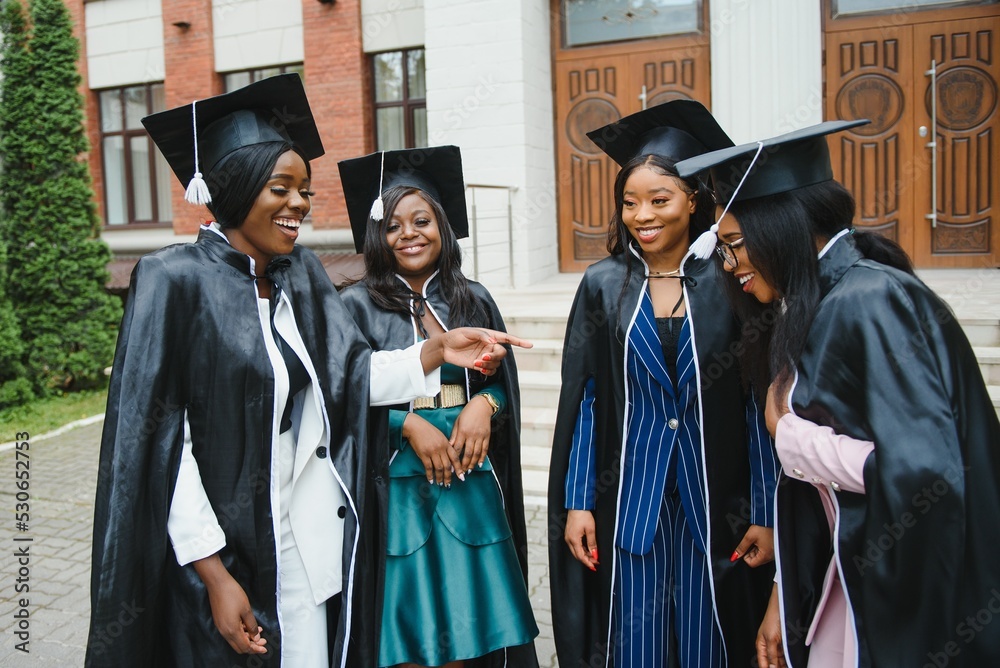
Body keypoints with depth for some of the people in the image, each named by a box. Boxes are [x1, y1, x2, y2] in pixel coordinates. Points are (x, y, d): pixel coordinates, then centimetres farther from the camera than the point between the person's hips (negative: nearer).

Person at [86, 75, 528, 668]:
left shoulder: (300, 275, 6)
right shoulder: (178, 280, -13)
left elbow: (351, 374, 4)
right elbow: (161, 446, -15)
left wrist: (438, 352, -11)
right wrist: (214, 574, -16)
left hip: (317, 546, 6)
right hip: (231, 553, -5)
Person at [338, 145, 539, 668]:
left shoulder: (474, 301, 9)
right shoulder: (357, 305, -2)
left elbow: (503, 384, 12)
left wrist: (483, 406, -8)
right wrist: (409, 424, -16)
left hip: (470, 486, 3)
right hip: (394, 487, -3)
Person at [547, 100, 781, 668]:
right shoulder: (604, 286, 1)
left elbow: (760, 407, -2)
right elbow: (581, 401, 2)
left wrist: (766, 514, -3)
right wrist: (576, 501, -2)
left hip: (715, 509, 0)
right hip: (627, 504, 1)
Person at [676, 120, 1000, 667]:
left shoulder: (866, 303, -21)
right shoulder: (813, 310, 6)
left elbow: (922, 470, -29)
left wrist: (788, 433, -15)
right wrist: (788, 600, 12)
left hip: (921, 601, -7)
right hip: (857, 579, 8)